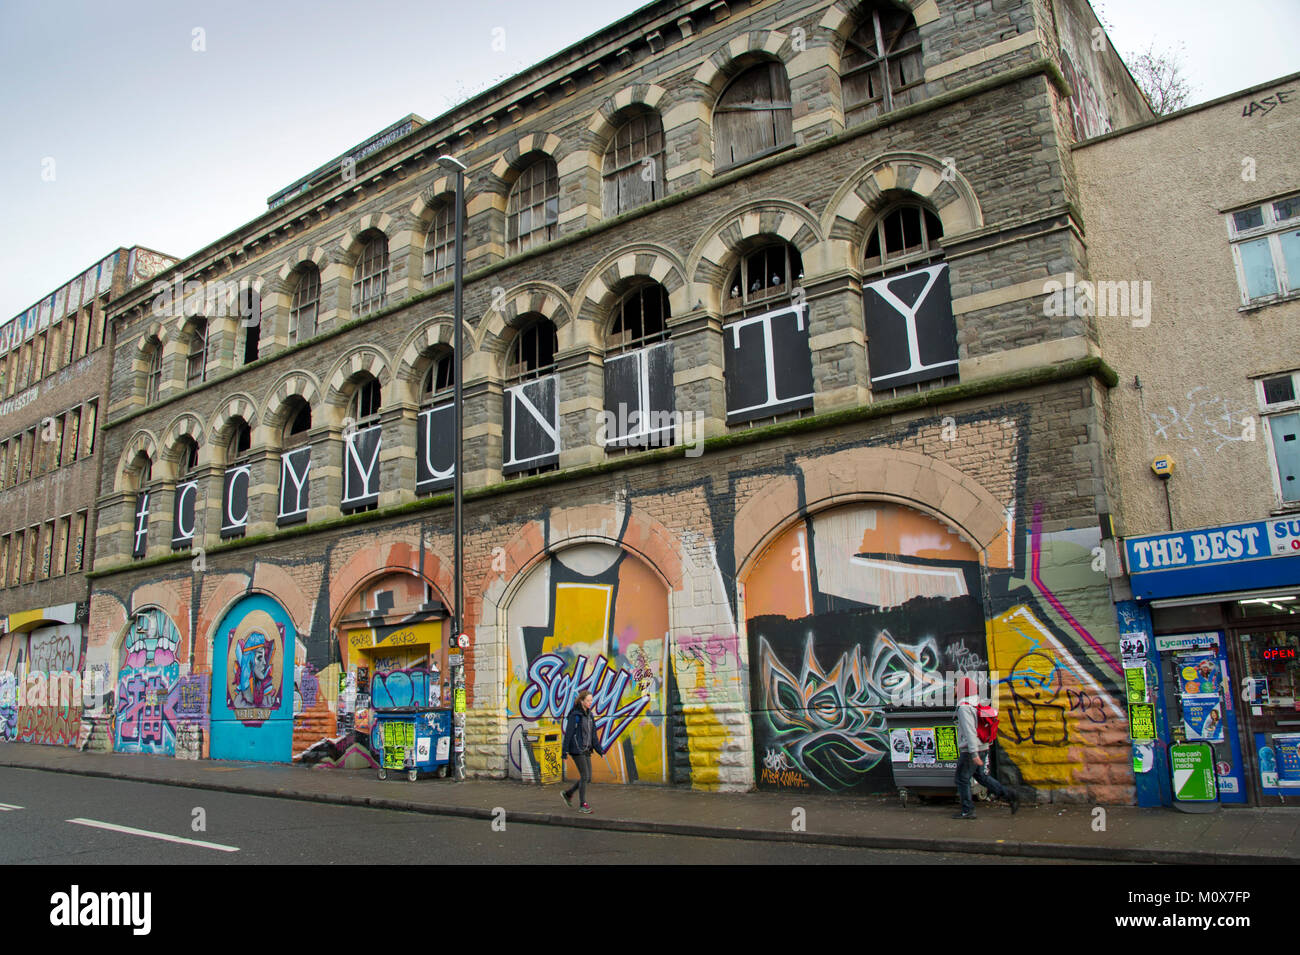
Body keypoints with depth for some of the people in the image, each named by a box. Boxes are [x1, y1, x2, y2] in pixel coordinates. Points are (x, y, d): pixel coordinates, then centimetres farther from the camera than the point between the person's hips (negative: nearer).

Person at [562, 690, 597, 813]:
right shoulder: (575, 715, -12)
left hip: (586, 750, 8)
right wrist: (564, 750, -14)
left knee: (588, 777, 8)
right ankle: (583, 805, 4)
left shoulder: (589, 715, 11)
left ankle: (567, 794, 25)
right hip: (577, 750, -8)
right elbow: (568, 733, -12)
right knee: (585, 776, -6)